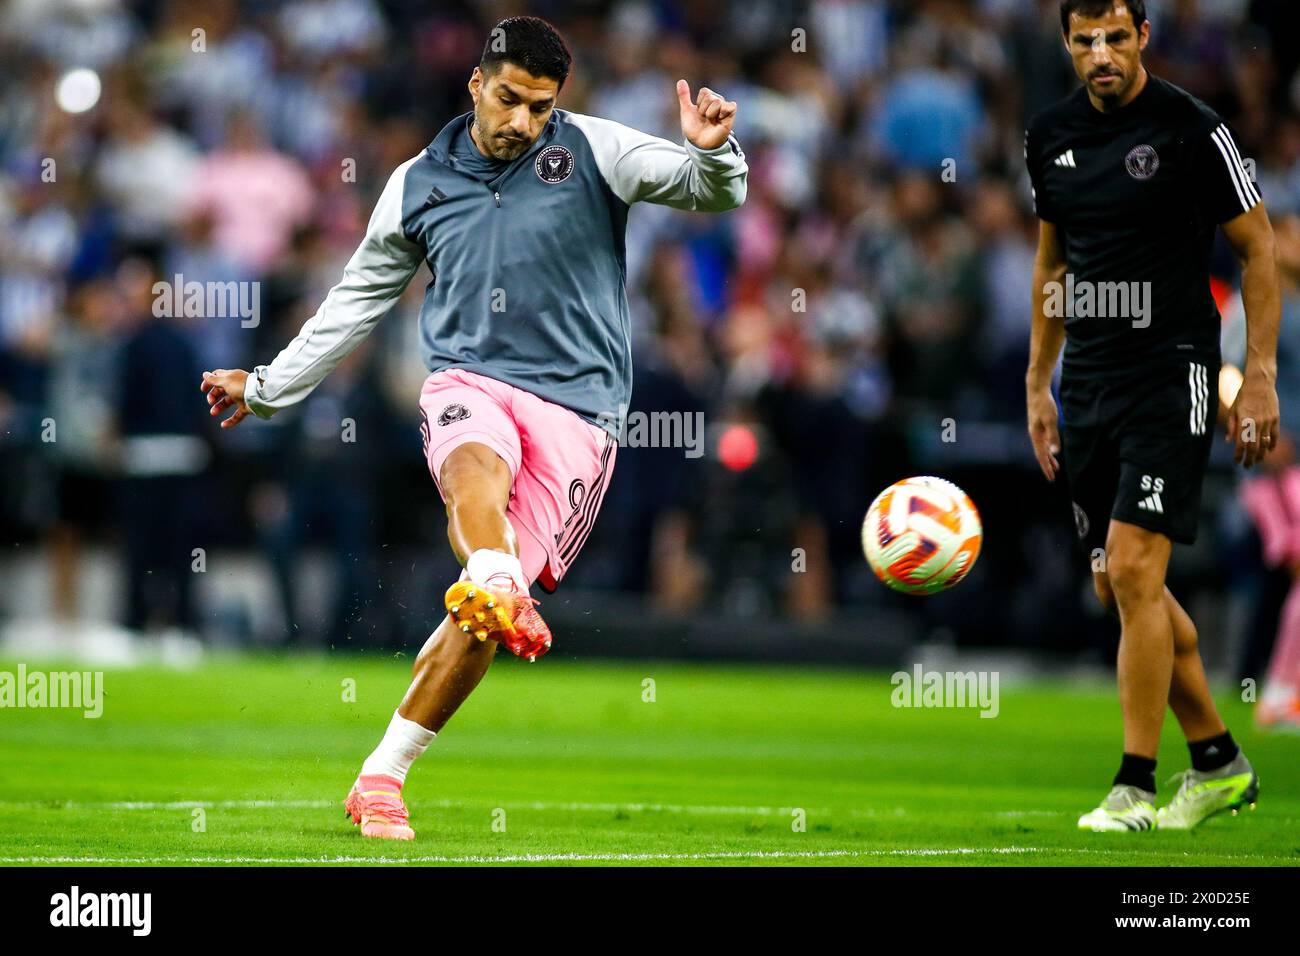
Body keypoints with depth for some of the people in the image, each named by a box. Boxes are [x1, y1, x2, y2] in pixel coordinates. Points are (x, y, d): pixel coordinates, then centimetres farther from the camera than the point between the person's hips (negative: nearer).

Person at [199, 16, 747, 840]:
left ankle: (383, 778, -4)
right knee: (477, 469, -38)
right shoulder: (420, 184, 12)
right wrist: (269, 386, 30)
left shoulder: (593, 152, 3)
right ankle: (499, 587, -68)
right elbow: (359, 299, 25)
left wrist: (712, 155, -28)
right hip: (470, 381, 2)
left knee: (481, 610, -11)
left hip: (575, 406, -2)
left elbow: (711, 190, -4)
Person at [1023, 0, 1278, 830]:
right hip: (1088, 383, 7)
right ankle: (1220, 763, 24)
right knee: (1122, 587, 9)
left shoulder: (1192, 129, -9)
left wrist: (1260, 377, -9)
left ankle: (1135, 787, -9)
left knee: (1133, 570, -15)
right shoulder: (1052, 137, 8)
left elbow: (1258, 246, -4)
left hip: (1172, 374, -7)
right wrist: (1037, 384, 18)